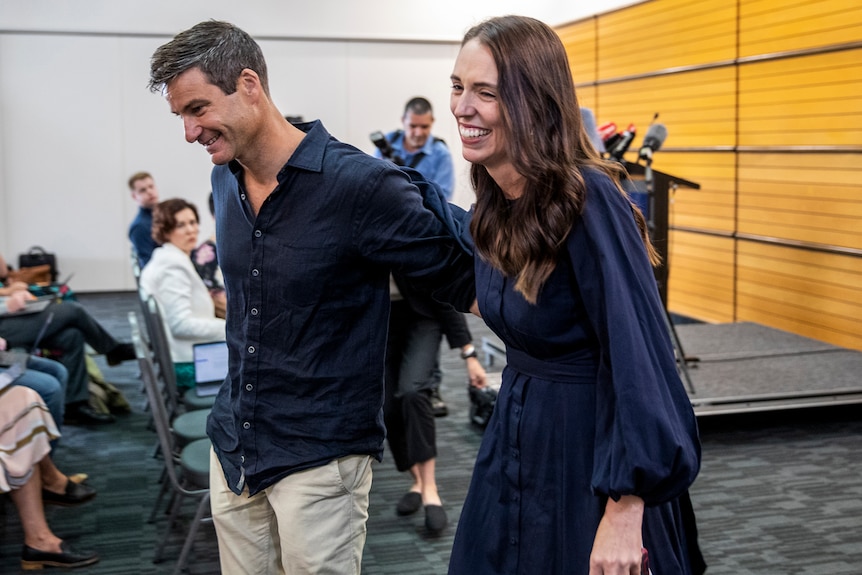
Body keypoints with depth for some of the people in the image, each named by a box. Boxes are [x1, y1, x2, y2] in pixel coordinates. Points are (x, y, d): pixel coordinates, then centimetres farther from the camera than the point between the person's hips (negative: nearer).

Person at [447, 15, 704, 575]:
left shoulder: (588, 199, -24)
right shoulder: (495, 203, 0)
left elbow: (638, 355, -27)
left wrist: (626, 510, -29)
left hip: (595, 449, -8)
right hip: (518, 436, 8)